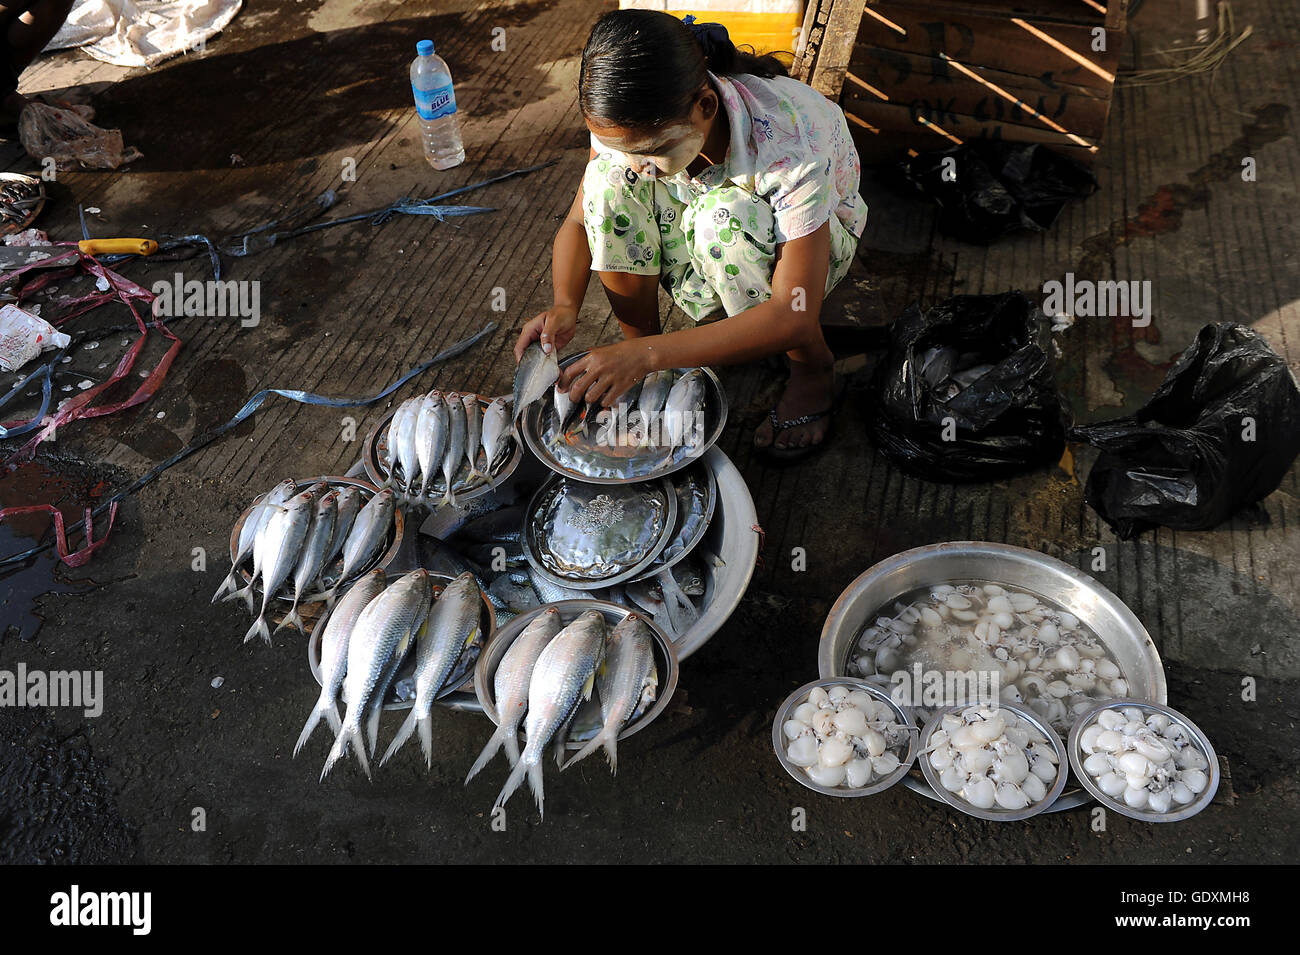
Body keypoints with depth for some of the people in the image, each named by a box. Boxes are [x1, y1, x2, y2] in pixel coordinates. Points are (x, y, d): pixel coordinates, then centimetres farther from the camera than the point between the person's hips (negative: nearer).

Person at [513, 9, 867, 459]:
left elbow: (794, 316, -40)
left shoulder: (788, 143, -39)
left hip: (818, 237, -3)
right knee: (610, 180, -25)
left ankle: (812, 368, -14)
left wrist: (648, 355, -48)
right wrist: (564, 306, -35)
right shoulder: (632, 126, -25)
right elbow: (579, 222, -13)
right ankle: (639, 336, -7)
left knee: (725, 215, -38)